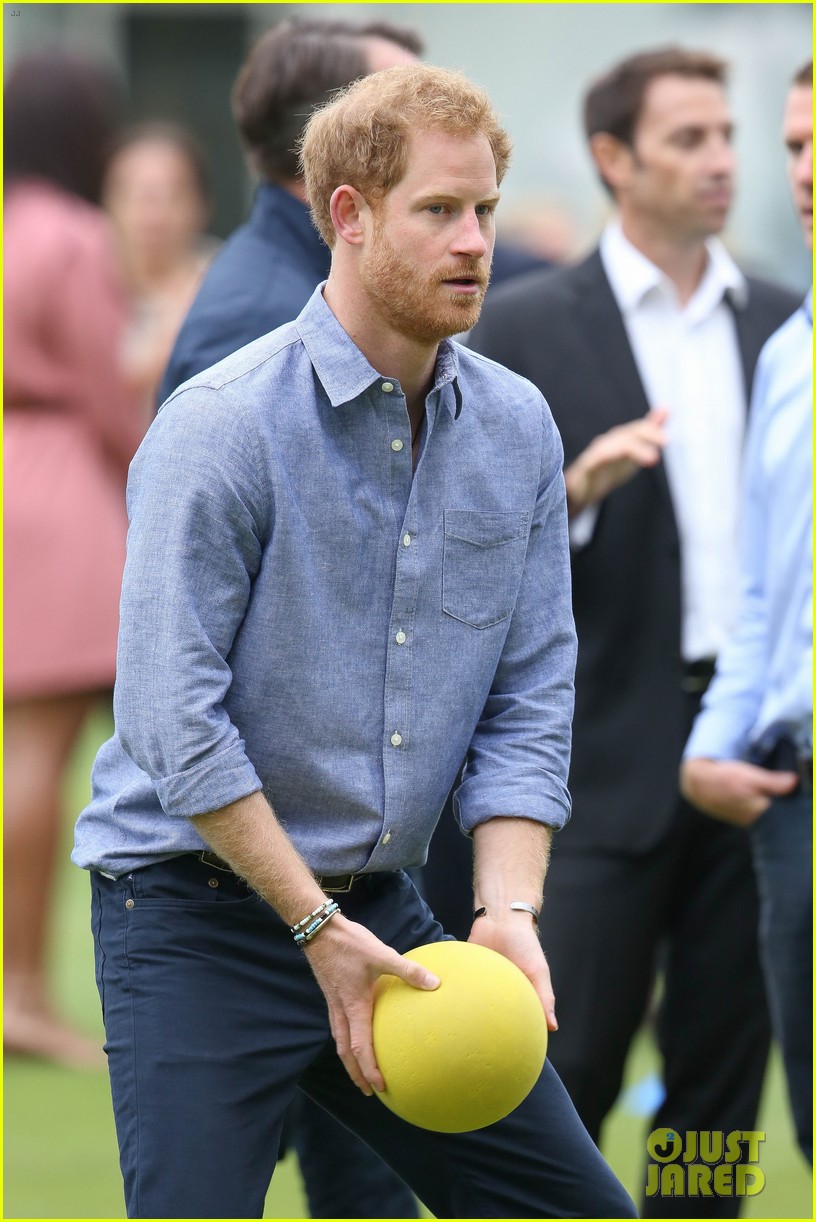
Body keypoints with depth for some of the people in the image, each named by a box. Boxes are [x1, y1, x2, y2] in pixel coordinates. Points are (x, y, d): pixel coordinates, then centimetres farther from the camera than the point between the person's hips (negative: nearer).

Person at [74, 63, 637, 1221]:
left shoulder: (518, 429, 4)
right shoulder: (221, 425, -15)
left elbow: (531, 701, 5)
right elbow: (174, 715, -18)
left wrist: (509, 912, -9)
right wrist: (319, 930, -18)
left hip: (379, 907, 6)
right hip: (197, 910, -6)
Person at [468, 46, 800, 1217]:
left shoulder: (779, 321, 12)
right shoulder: (527, 326, -1)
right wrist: (576, 488, -20)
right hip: (612, 753, -4)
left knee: (722, 1067, 7)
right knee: (568, 1066, -5)